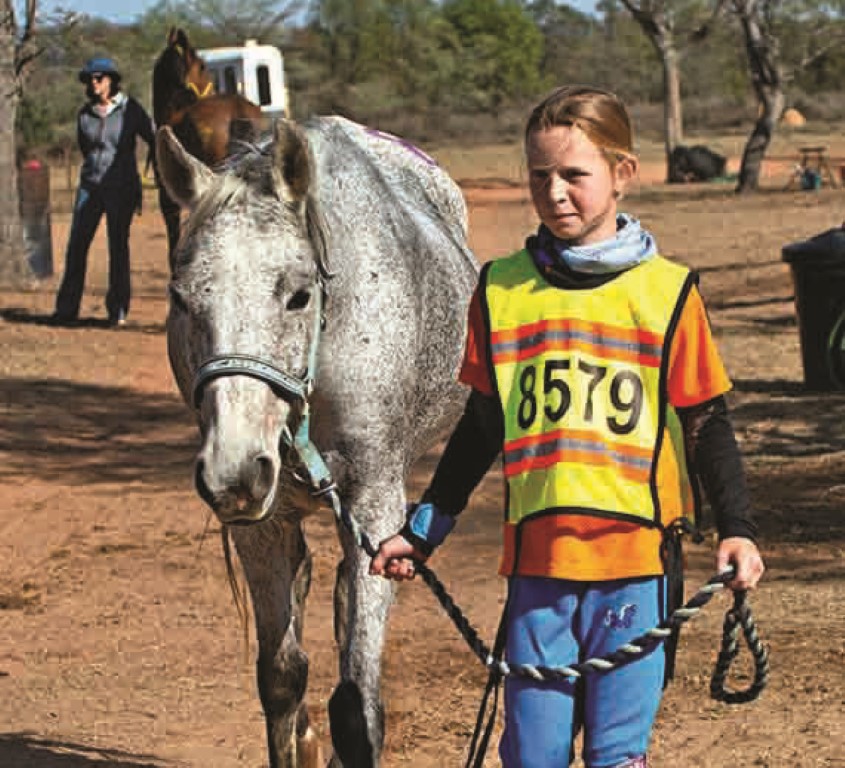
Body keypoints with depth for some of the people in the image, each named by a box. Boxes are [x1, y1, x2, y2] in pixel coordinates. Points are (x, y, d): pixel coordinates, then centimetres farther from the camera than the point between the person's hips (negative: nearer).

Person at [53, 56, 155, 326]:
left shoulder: (130, 110, -6)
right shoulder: (85, 114, 3)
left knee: (118, 246, 0)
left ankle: (118, 310, 8)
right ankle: (67, 307, 9)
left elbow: (153, 140, 1)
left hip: (121, 188, -3)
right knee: (76, 245, 1)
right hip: (90, 186, 3)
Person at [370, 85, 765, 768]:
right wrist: (423, 532, 18)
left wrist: (737, 529, -6)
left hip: (637, 560, -2)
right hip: (537, 558, 2)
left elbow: (706, 424, 5)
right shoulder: (500, 291, 8)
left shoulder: (667, 292, 1)